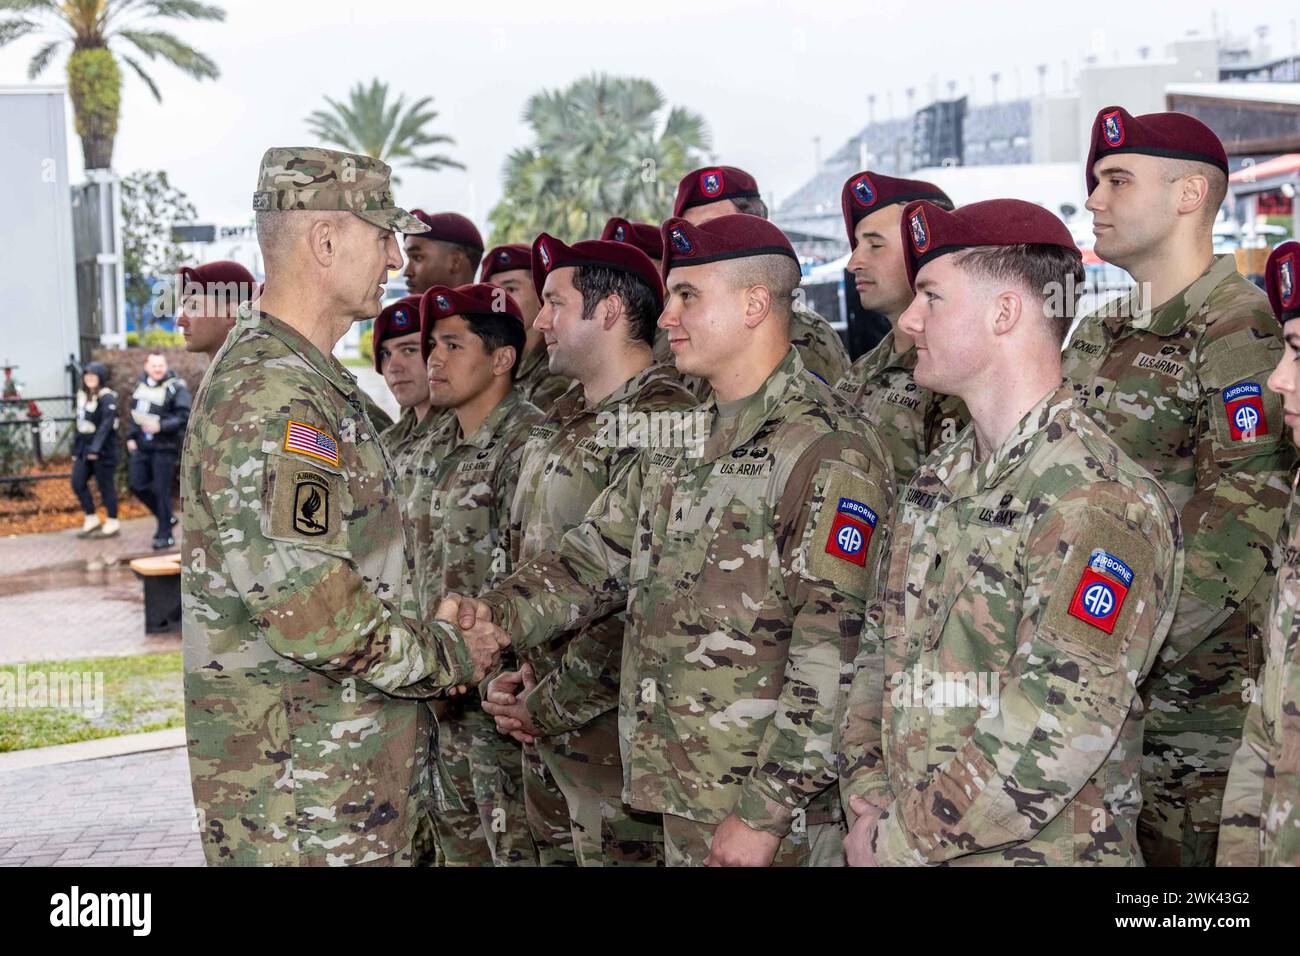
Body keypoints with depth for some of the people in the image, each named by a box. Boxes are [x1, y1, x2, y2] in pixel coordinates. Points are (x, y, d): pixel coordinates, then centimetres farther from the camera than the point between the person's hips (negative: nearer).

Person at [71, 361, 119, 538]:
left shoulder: (107, 397, -12)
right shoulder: (82, 395, 13)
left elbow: (106, 424, -22)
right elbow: (80, 424, 17)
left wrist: (95, 448, -29)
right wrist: (76, 450, 16)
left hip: (103, 449, -8)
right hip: (84, 447, 8)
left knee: (106, 485, 0)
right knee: (78, 483, 4)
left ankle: (112, 524, 10)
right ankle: (91, 519, 16)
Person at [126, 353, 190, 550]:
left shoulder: (176, 387, -10)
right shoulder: (141, 383, 10)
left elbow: (183, 417, -15)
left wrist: (161, 427, -25)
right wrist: (131, 436, 13)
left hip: (164, 446, -6)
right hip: (142, 445, 6)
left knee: (162, 489, -3)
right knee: (137, 485, 6)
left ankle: (165, 535, 8)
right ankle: (166, 517, 26)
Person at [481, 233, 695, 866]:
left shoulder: (660, 421, -16)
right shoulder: (557, 426, 15)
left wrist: (549, 704, -16)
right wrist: (507, 677, 6)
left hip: (618, 729, -9)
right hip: (545, 728, 9)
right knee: (558, 856, 17)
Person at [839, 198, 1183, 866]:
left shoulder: (1100, 503, -19)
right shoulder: (936, 479, 7)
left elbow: (1054, 740, -24)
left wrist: (901, 840, -17)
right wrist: (867, 795, -4)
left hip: (1040, 852, -7)